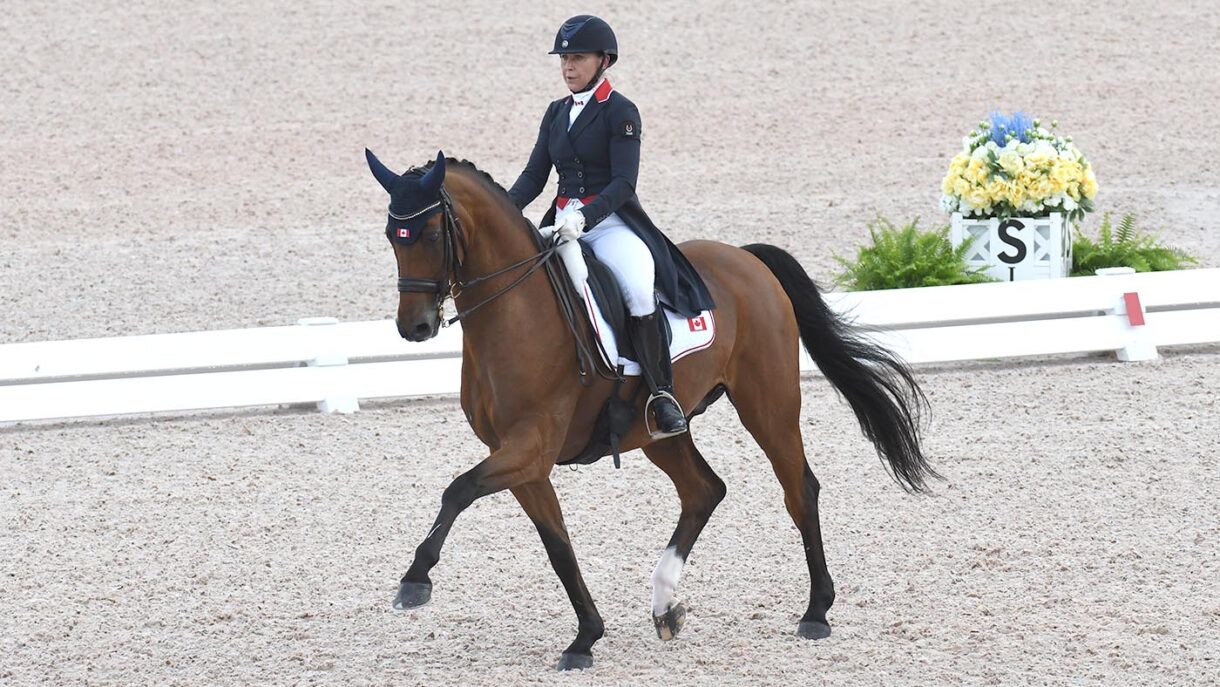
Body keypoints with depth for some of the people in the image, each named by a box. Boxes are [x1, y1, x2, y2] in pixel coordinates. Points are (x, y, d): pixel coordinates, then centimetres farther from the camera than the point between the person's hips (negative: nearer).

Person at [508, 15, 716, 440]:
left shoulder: (620, 112, -3)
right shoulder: (556, 114, 16)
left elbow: (622, 183, -14)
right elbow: (534, 177, 12)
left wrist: (584, 217, -30)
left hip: (611, 223, -7)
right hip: (563, 224, 7)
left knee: (639, 289, -33)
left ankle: (661, 391, -25)